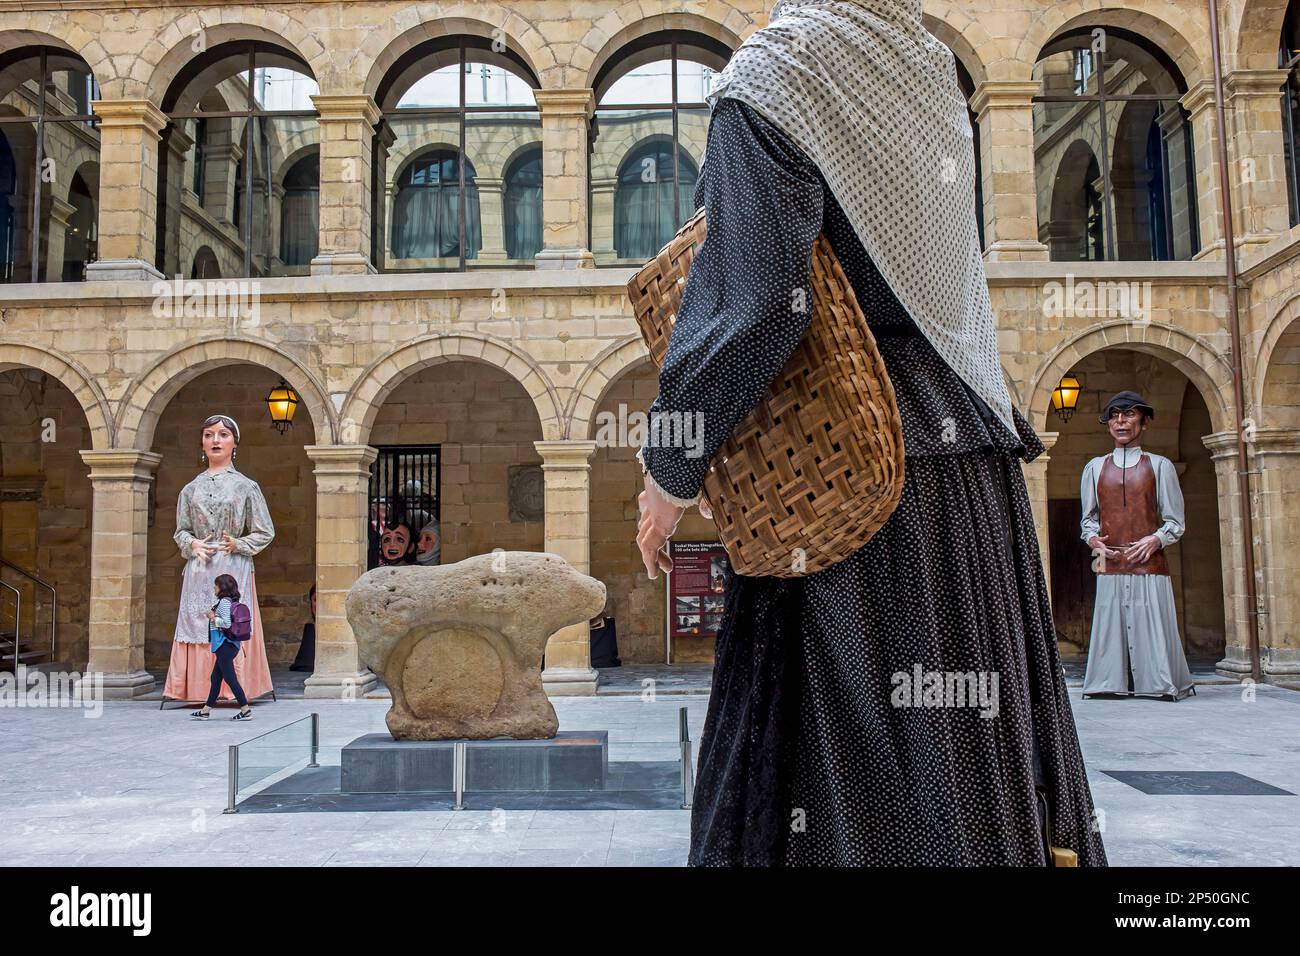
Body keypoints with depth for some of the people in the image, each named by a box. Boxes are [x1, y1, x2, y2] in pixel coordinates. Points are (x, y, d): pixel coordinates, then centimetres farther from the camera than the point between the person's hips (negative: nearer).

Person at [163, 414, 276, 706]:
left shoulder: (246, 487, 4)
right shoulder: (191, 489, 12)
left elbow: (265, 532, 6)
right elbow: (181, 531, 16)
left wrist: (237, 544, -10)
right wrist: (193, 544, -5)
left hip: (234, 570, -2)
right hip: (199, 571, 2)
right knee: (197, 627, -2)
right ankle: (201, 691, 3)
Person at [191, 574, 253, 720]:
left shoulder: (224, 602, -15)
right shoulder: (232, 601, 13)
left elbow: (227, 623, -24)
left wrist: (213, 618, -10)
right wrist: (215, 617, 14)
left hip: (224, 645, -10)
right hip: (229, 644, 10)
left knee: (230, 678, -7)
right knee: (215, 678, 16)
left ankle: (246, 710, -6)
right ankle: (206, 710, 24)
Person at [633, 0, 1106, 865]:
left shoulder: (773, 74, -6)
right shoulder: (929, 71, 17)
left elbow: (756, 299, -18)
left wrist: (670, 471, -10)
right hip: (972, 452, 8)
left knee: (856, 754, 0)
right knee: (984, 738, 14)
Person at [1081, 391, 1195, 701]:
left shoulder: (1159, 465, 8)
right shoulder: (1095, 467, 14)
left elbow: (1175, 521, 7)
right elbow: (1088, 518, 18)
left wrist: (1155, 540, -11)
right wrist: (1093, 539, -2)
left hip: (1150, 565, -2)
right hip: (1110, 569, 2)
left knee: (1152, 626, -5)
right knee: (1111, 626, -1)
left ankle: (1158, 684, 7)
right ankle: (1112, 683, 7)